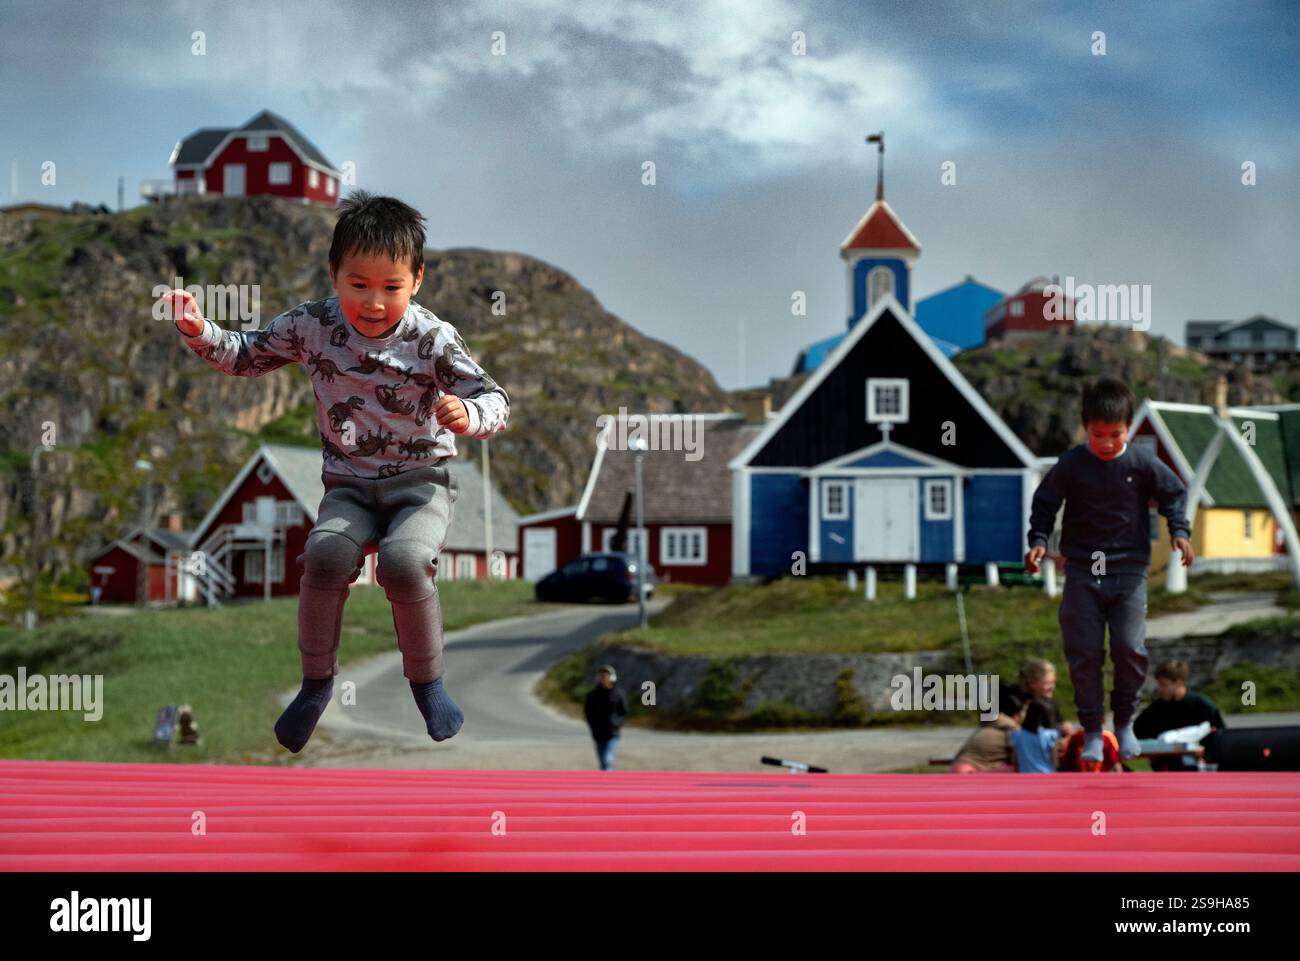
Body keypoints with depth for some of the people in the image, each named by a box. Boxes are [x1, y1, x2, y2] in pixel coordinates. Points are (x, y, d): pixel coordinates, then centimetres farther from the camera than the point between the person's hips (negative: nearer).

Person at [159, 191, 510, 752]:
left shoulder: (433, 339, -11)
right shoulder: (311, 326, -2)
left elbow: (496, 403, -9)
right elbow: (245, 357, 13)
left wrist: (467, 414, -33)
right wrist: (198, 331, -6)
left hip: (421, 481, -2)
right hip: (348, 485, 2)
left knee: (405, 561, -32)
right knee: (327, 554, -30)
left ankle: (426, 679, -5)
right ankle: (316, 679, -6)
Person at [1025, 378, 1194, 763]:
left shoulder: (1142, 463, -6)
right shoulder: (1071, 465, -8)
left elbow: (1174, 493, 9)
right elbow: (1044, 503, 4)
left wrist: (1179, 531, -4)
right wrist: (1039, 540, -9)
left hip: (1129, 570, 0)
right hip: (1082, 572, 0)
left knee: (1131, 651, -6)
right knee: (1084, 654, -1)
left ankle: (1125, 721, 17)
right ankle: (1092, 730, 12)